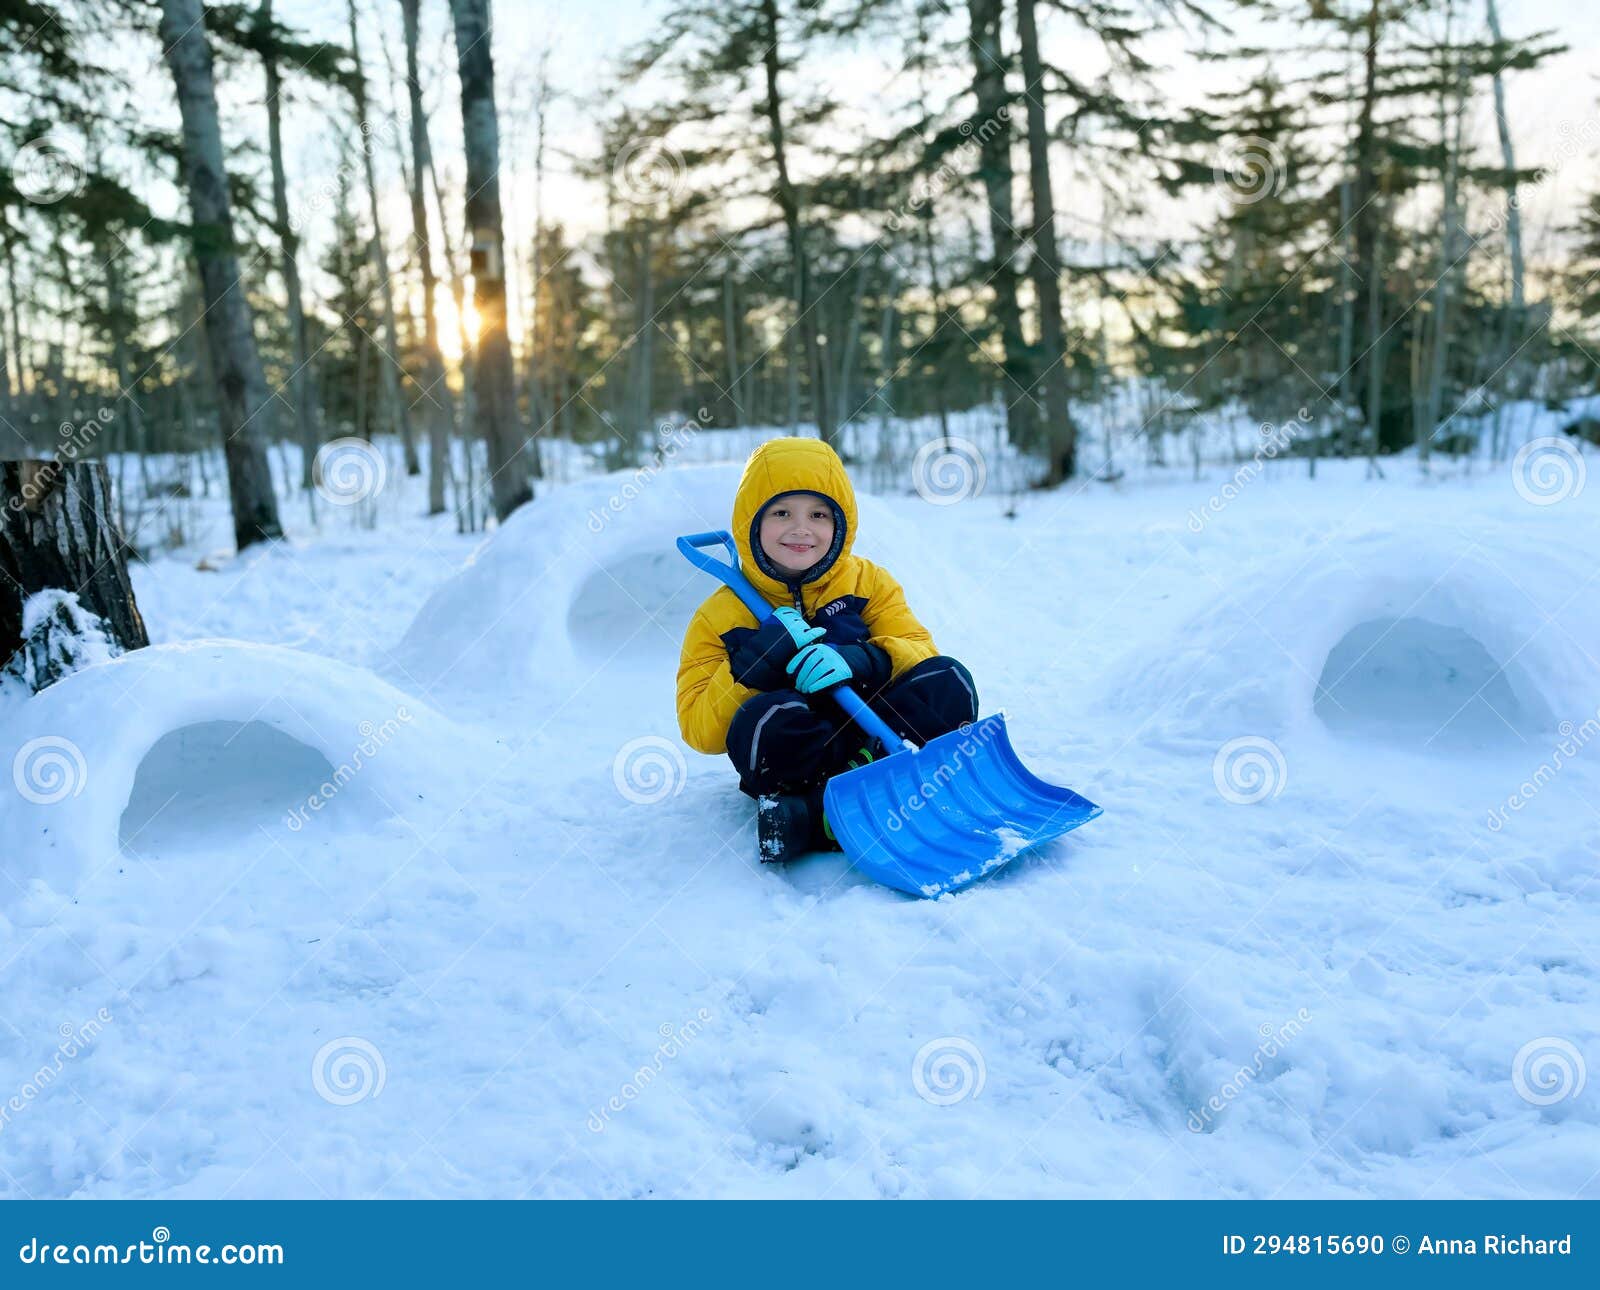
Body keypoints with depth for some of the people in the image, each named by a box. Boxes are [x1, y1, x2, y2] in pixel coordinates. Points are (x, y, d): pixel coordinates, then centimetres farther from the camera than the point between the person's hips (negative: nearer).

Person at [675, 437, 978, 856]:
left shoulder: (869, 582, 6)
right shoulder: (721, 617, -1)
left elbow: (918, 649, -4)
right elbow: (700, 731, -8)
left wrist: (862, 660, -26)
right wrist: (758, 659, -23)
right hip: (794, 756, -2)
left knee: (948, 681, -23)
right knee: (767, 718, -35)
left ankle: (814, 816, -30)